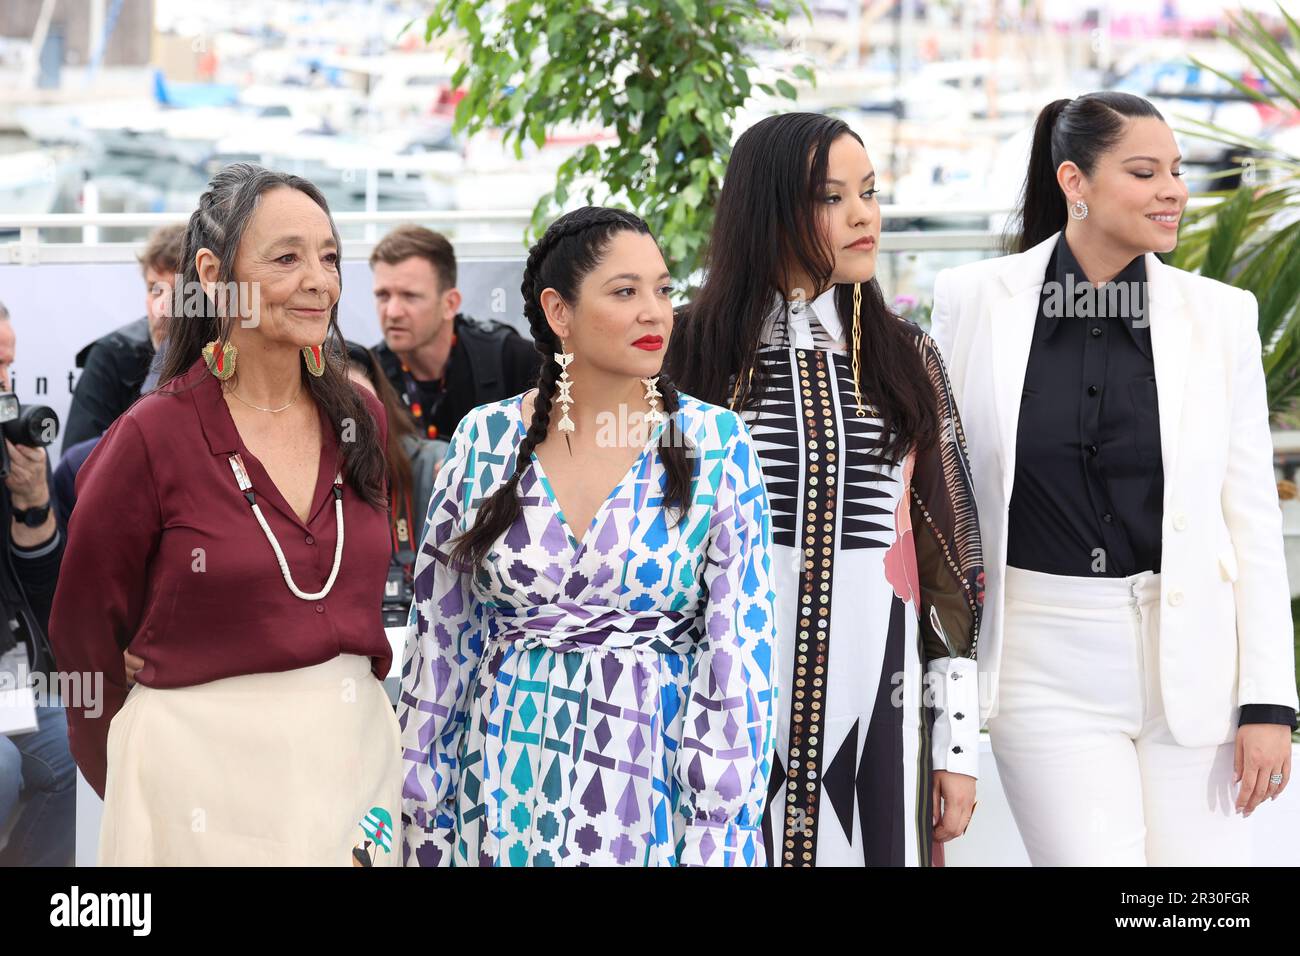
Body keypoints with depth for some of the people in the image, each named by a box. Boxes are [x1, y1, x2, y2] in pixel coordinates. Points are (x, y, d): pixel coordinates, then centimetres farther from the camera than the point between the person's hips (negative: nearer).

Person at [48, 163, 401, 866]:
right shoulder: (153, 438, -10)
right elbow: (85, 631, -1)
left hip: (359, 749, 5)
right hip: (208, 768, -4)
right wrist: (127, 787, 6)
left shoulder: (361, 422, 4)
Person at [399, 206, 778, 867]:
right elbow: (440, 629, 6)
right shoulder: (485, 439, 0)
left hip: (656, 781, -2)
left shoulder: (715, 446, -5)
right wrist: (424, 811, 5)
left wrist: (718, 835, -11)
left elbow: (738, 649, -7)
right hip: (509, 782, 2)